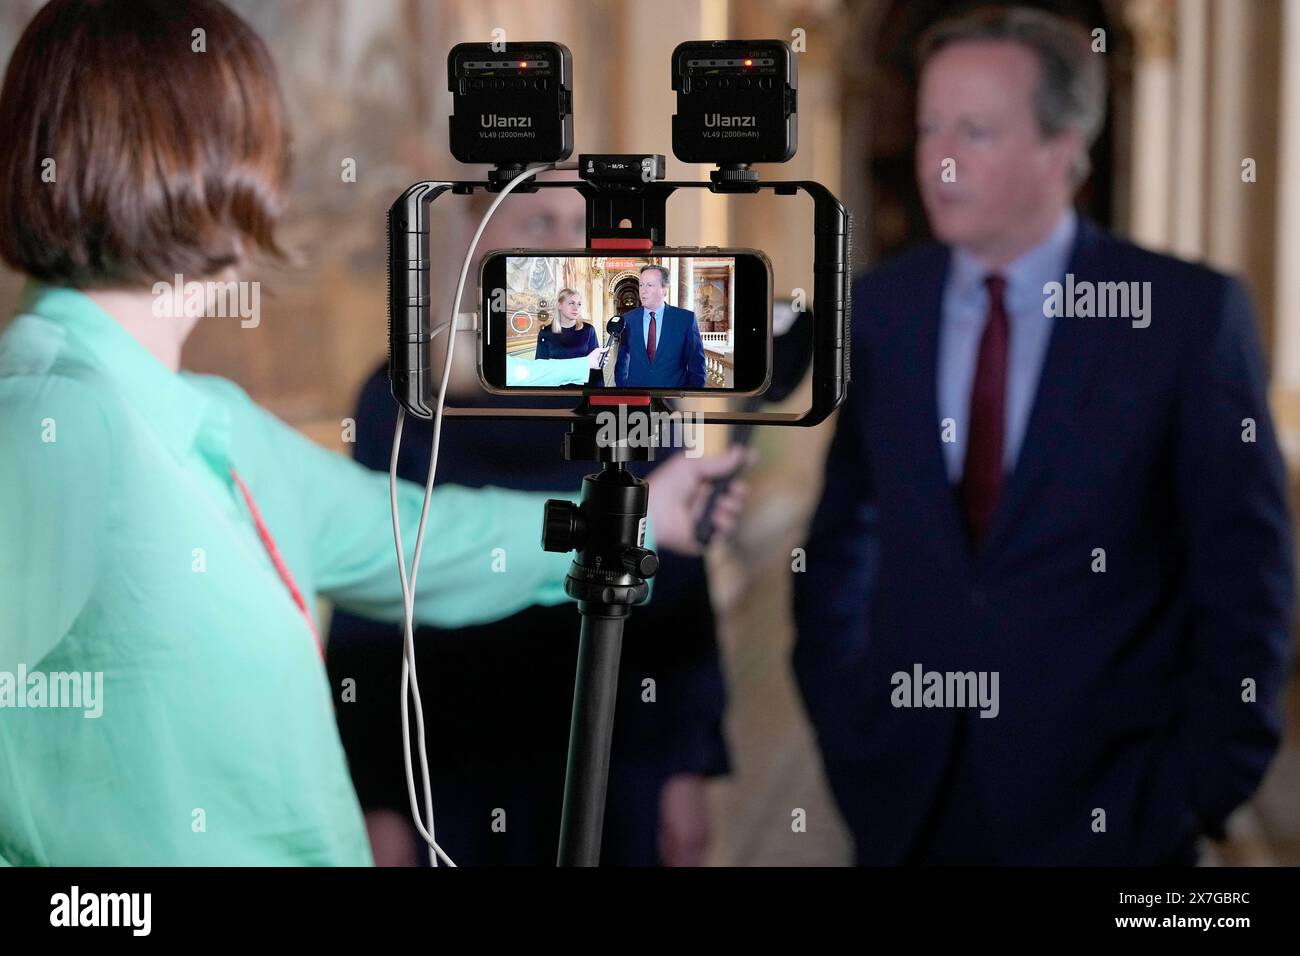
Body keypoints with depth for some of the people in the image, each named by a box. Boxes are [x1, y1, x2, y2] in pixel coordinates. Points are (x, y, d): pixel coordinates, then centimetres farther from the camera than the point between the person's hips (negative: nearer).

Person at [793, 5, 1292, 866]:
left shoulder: (1192, 311, -6)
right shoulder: (876, 310, 3)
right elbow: (838, 546, 11)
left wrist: (1207, 783, -7)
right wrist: (844, 729, 4)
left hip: (1105, 801, -3)